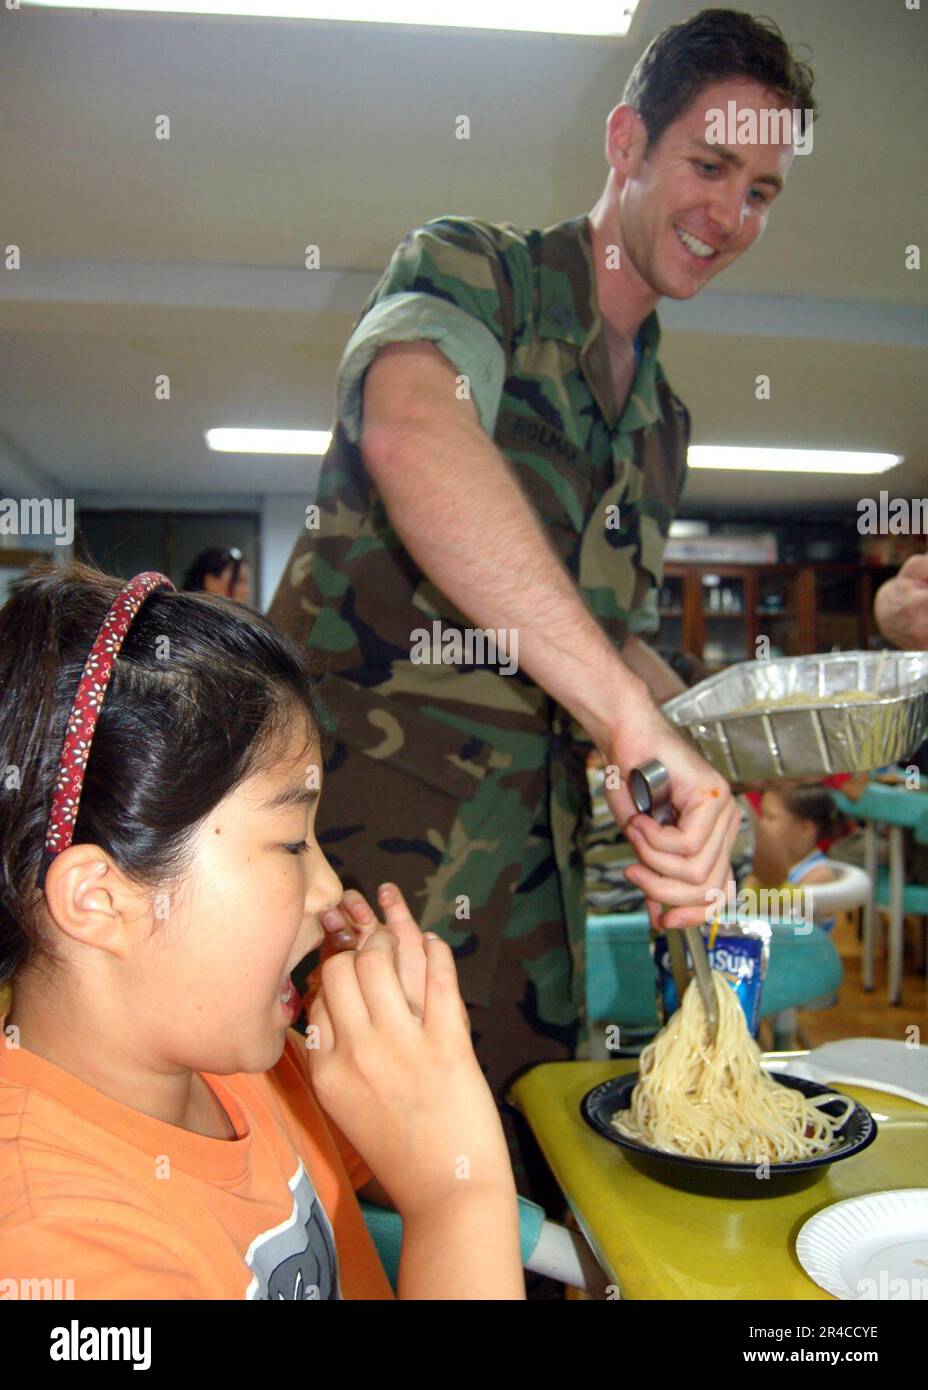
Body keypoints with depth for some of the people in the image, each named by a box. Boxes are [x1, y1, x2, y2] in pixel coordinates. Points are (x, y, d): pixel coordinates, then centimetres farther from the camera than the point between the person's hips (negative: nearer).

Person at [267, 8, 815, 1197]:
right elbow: (410, 429, -29)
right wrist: (633, 726, -37)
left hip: (525, 869, 7)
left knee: (519, 1178, 16)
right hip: (363, 821, -6)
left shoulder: (662, 422, 17)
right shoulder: (473, 271, -4)